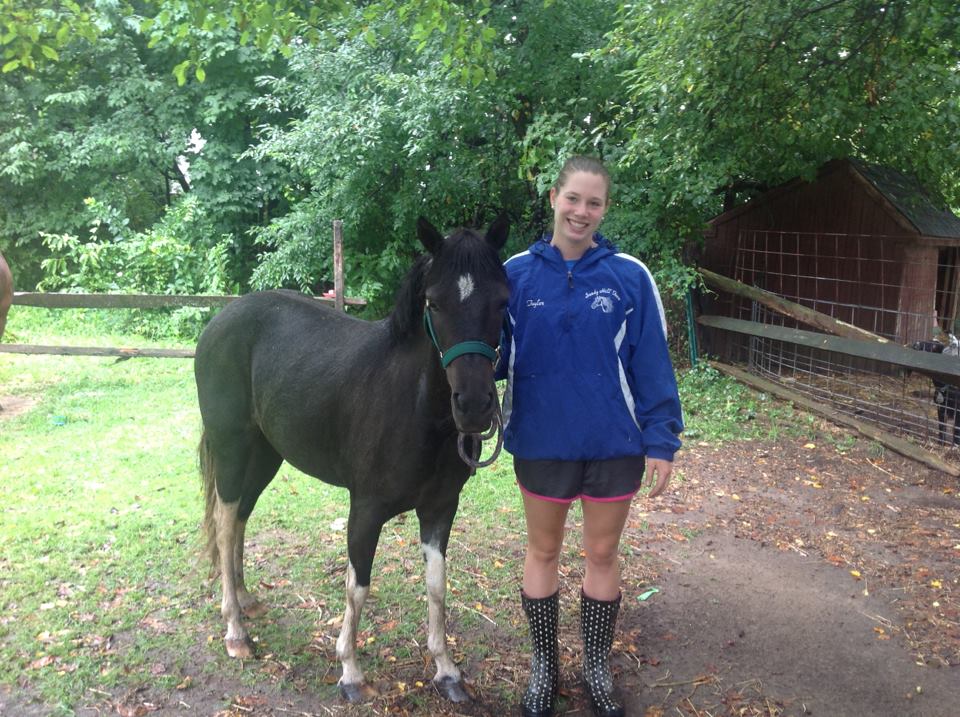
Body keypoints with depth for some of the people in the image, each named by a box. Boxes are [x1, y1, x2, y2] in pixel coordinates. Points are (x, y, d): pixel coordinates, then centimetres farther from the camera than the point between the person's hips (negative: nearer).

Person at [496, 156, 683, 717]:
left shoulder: (630, 277, -8)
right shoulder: (516, 274, -6)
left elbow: (652, 365, -5)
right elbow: (494, 354, 0)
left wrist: (662, 440, -7)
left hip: (615, 442, 0)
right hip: (541, 440, 1)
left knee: (604, 553, 14)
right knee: (543, 551, 15)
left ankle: (598, 668, 36)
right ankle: (543, 666, 36)